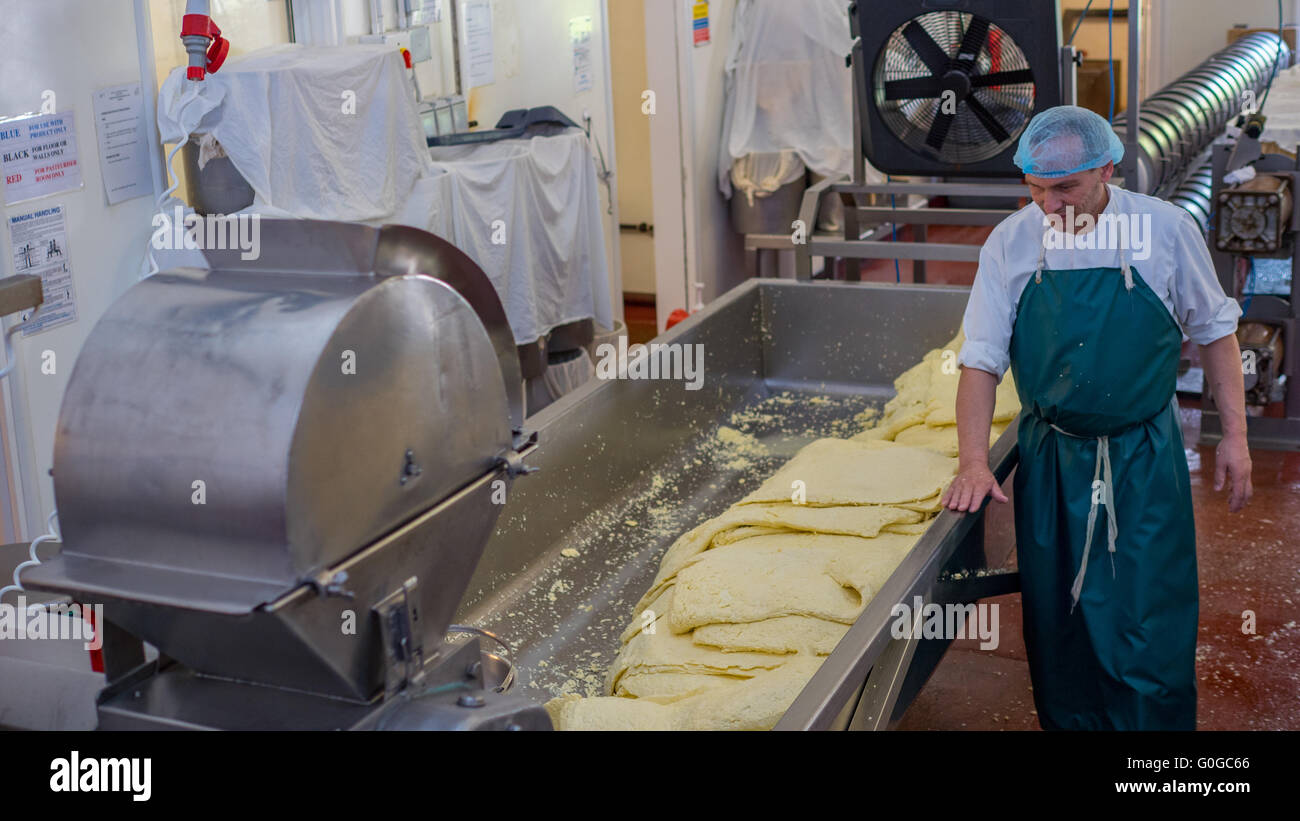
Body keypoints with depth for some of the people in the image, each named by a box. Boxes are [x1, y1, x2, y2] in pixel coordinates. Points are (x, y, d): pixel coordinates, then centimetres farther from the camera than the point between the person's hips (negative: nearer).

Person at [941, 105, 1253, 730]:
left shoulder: (1165, 229, -8)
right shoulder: (1010, 243, -4)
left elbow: (1214, 331, 4)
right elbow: (982, 358, -4)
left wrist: (1234, 435, 2)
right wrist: (973, 462, -14)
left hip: (1145, 462, -2)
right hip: (1049, 460, 2)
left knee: (1149, 627, 0)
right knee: (1057, 623, 10)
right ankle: (1067, 722, 29)